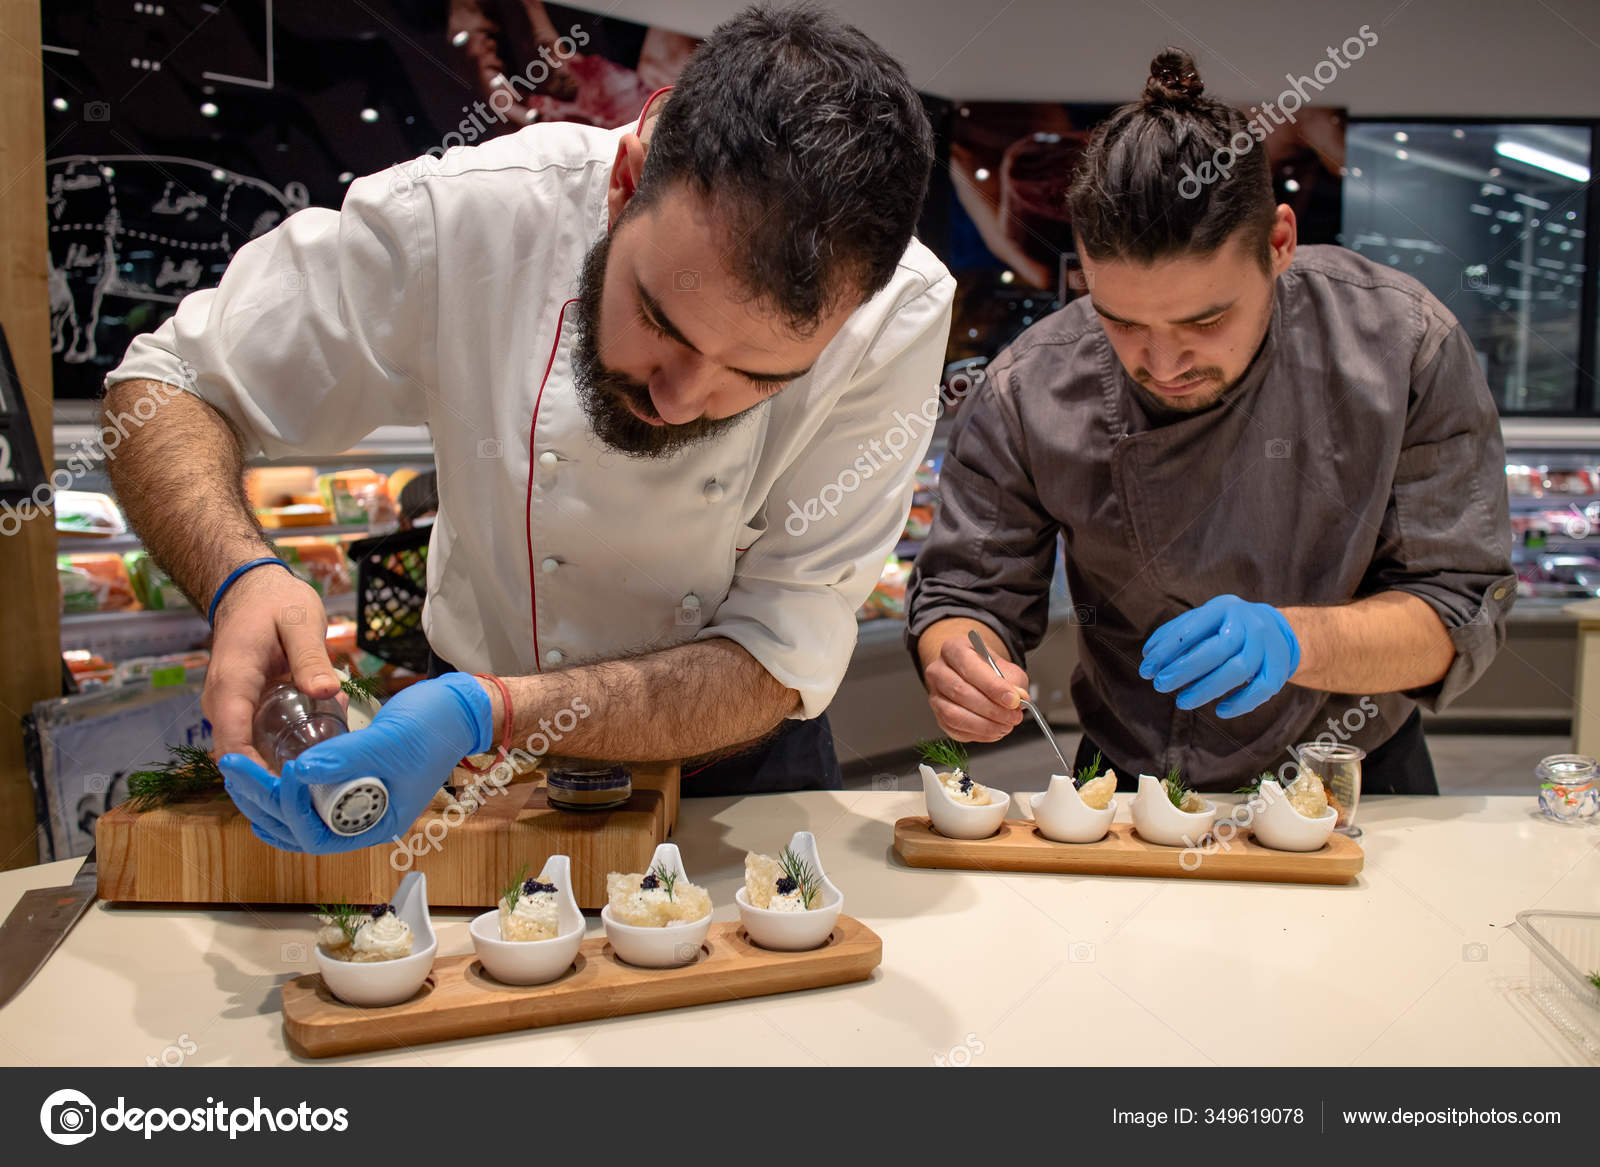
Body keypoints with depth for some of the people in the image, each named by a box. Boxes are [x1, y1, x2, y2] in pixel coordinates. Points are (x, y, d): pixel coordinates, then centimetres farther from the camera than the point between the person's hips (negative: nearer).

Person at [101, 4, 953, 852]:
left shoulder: (897, 316, -23)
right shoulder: (462, 214, -21)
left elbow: (779, 664, -22)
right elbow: (169, 384, -10)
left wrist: (489, 714, -36)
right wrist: (240, 579, -30)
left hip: (737, 762, 0)